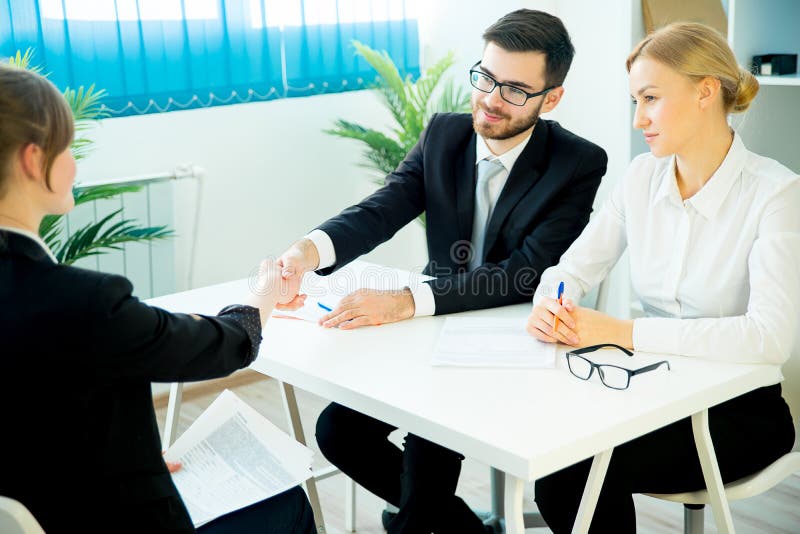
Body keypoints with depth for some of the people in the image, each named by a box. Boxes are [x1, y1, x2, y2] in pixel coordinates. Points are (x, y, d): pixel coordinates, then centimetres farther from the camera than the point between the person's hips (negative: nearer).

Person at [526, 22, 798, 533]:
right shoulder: (643, 176, 2)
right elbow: (572, 268, 7)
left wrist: (625, 331, -29)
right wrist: (550, 308, -18)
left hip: (740, 410, -4)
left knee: (576, 471, -23)